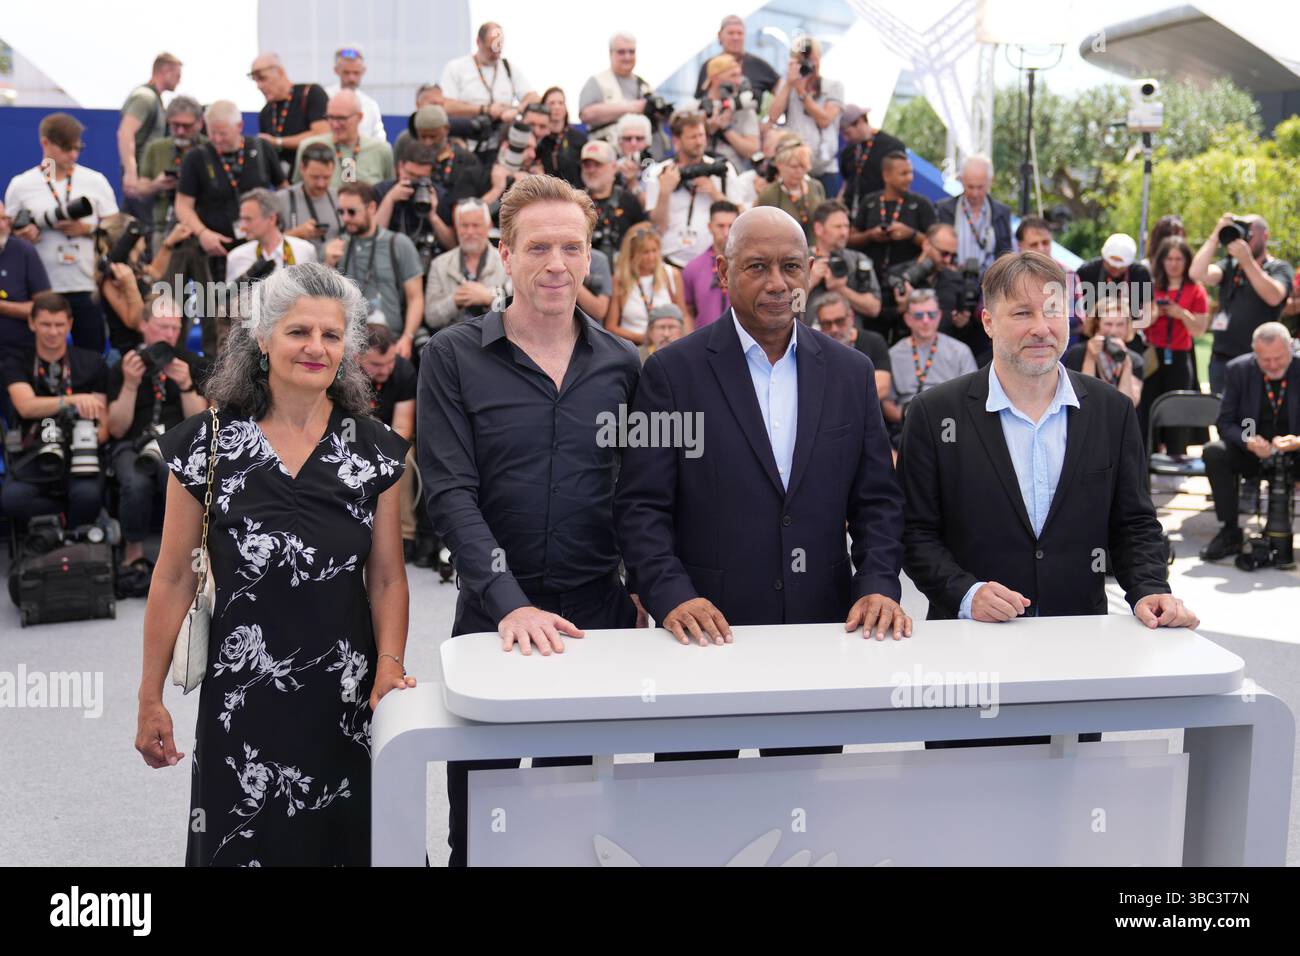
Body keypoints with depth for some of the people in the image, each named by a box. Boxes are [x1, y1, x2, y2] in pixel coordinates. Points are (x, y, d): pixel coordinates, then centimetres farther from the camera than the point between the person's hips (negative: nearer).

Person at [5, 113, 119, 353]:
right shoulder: (21, 185, 4)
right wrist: (23, 234, -11)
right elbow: (9, 232, 10)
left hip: (87, 287, 0)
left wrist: (87, 228, -11)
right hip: (42, 289, 0)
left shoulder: (95, 180, 5)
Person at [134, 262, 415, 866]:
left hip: (349, 694, 1)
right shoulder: (208, 443, -2)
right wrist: (150, 697, 3)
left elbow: (387, 578, 3)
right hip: (242, 695, -1)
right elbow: (174, 577, 2)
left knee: (345, 840, 11)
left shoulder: (373, 448, 2)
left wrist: (390, 669, -12)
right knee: (243, 844, 6)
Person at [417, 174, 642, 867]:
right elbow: (450, 492, -11)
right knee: (478, 822, 10)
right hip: (492, 617, -2)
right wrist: (510, 603, -21)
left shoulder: (621, 365, 5)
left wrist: (643, 590, 0)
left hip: (599, 613, 2)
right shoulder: (452, 357, -4)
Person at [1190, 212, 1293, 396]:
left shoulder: (1279, 268, 2)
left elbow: (1274, 297, -19)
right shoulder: (1229, 266, 11)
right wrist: (1215, 236, -8)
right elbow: (1197, 274, -7)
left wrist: (1247, 260, -22)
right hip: (1221, 359, 3)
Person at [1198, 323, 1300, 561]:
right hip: (1252, 452, 1)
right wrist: (1248, 441, -28)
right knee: (1213, 452, -28)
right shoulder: (1238, 370, -7)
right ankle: (1229, 532, -18)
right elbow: (1225, 422, -6)